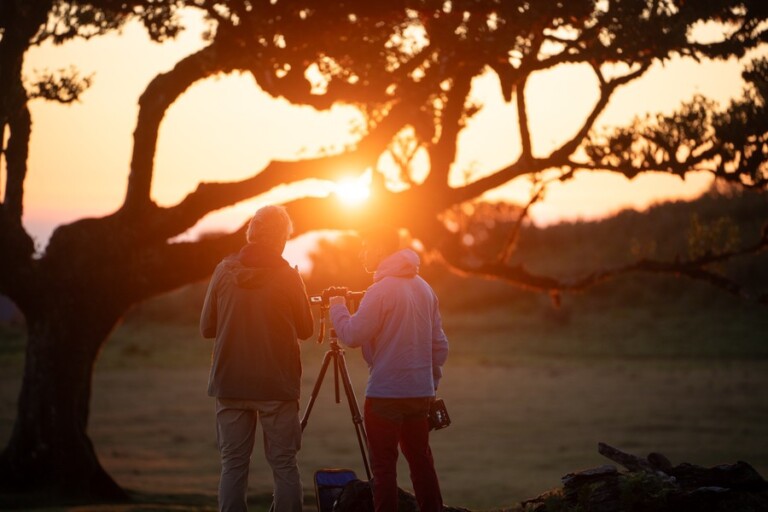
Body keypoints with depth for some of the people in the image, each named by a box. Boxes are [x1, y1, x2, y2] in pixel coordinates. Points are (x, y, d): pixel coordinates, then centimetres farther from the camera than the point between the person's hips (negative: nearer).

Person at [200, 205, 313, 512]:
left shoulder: (224, 271, -1)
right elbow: (305, 329, 2)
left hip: (230, 384, 2)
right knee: (284, 465, 3)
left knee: (233, 464, 5)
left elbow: (206, 328, 4)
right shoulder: (287, 276, -7)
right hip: (277, 386, -2)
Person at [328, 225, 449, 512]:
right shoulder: (423, 287, 10)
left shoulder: (381, 290, -13)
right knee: (420, 459, 14)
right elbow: (439, 344, 11)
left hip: (386, 393, -7)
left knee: (383, 465, -3)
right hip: (420, 391, 7)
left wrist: (337, 307, 1)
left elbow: (353, 335, -15)